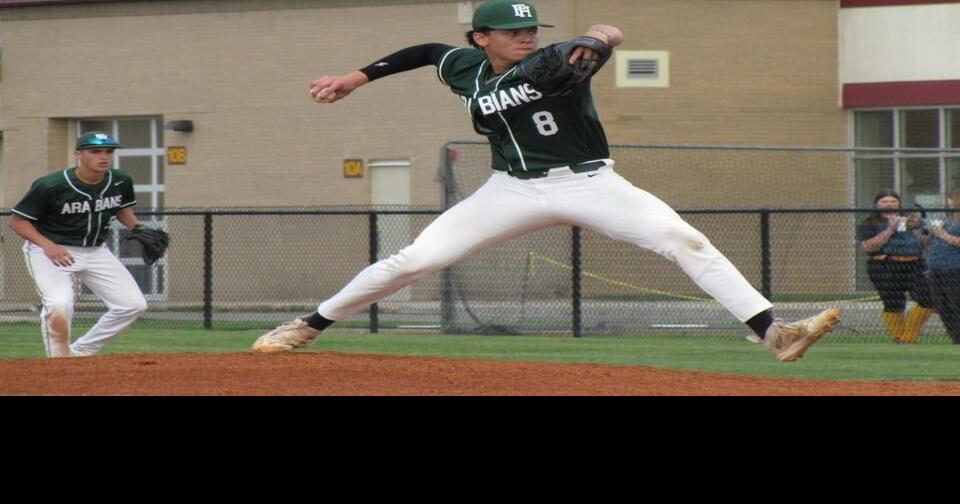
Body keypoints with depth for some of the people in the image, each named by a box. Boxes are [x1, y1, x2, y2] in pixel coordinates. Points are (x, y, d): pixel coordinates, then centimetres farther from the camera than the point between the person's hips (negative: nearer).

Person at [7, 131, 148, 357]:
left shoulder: (120, 182, -6)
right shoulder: (50, 186, -22)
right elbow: (18, 221, -15)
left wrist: (138, 229, -6)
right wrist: (48, 245, -29)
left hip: (95, 252, 6)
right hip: (49, 251, -6)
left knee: (134, 304, -2)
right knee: (59, 304, -30)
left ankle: (80, 352, 10)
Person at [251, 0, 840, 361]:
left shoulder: (554, 63, -15)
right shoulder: (464, 69, -2)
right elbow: (426, 51, 19)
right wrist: (355, 79, 17)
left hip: (589, 183, -2)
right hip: (514, 190, 2)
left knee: (684, 239, -21)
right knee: (414, 260, -5)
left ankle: (774, 332, -25)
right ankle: (310, 326, 9)